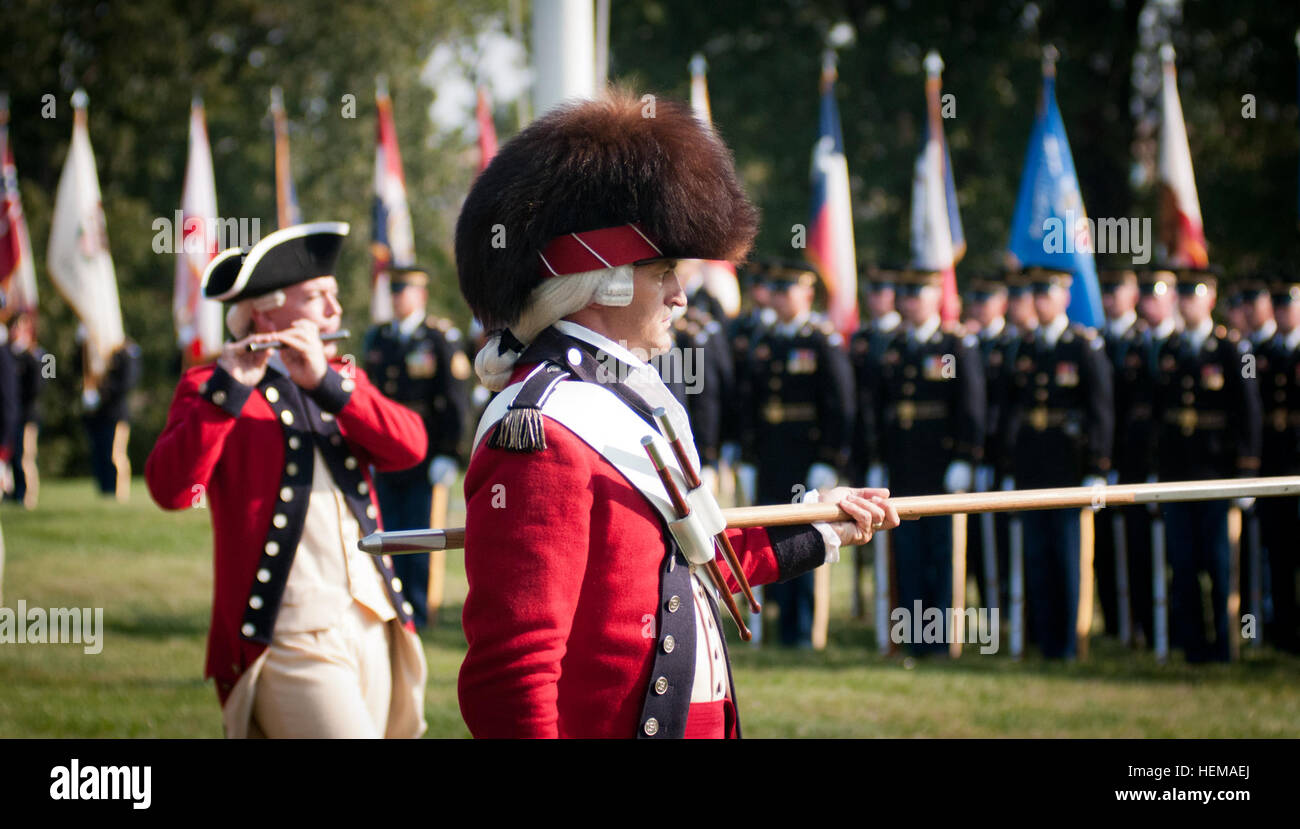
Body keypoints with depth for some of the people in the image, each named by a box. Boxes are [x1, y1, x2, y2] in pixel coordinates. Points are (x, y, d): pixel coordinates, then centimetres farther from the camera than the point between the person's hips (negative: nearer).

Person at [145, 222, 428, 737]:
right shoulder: (209, 387, 0)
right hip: (290, 637, -6)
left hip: (374, 630, 6)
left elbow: (409, 447, -2)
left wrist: (327, 382, -15)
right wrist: (227, 389, -24)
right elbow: (170, 490, -17)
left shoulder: (343, 379, 18)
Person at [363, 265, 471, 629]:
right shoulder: (377, 339, 12)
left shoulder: (441, 338, -4)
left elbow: (455, 400, -6)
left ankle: (418, 610, 6)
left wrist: (448, 454, -11)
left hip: (425, 458, -5)